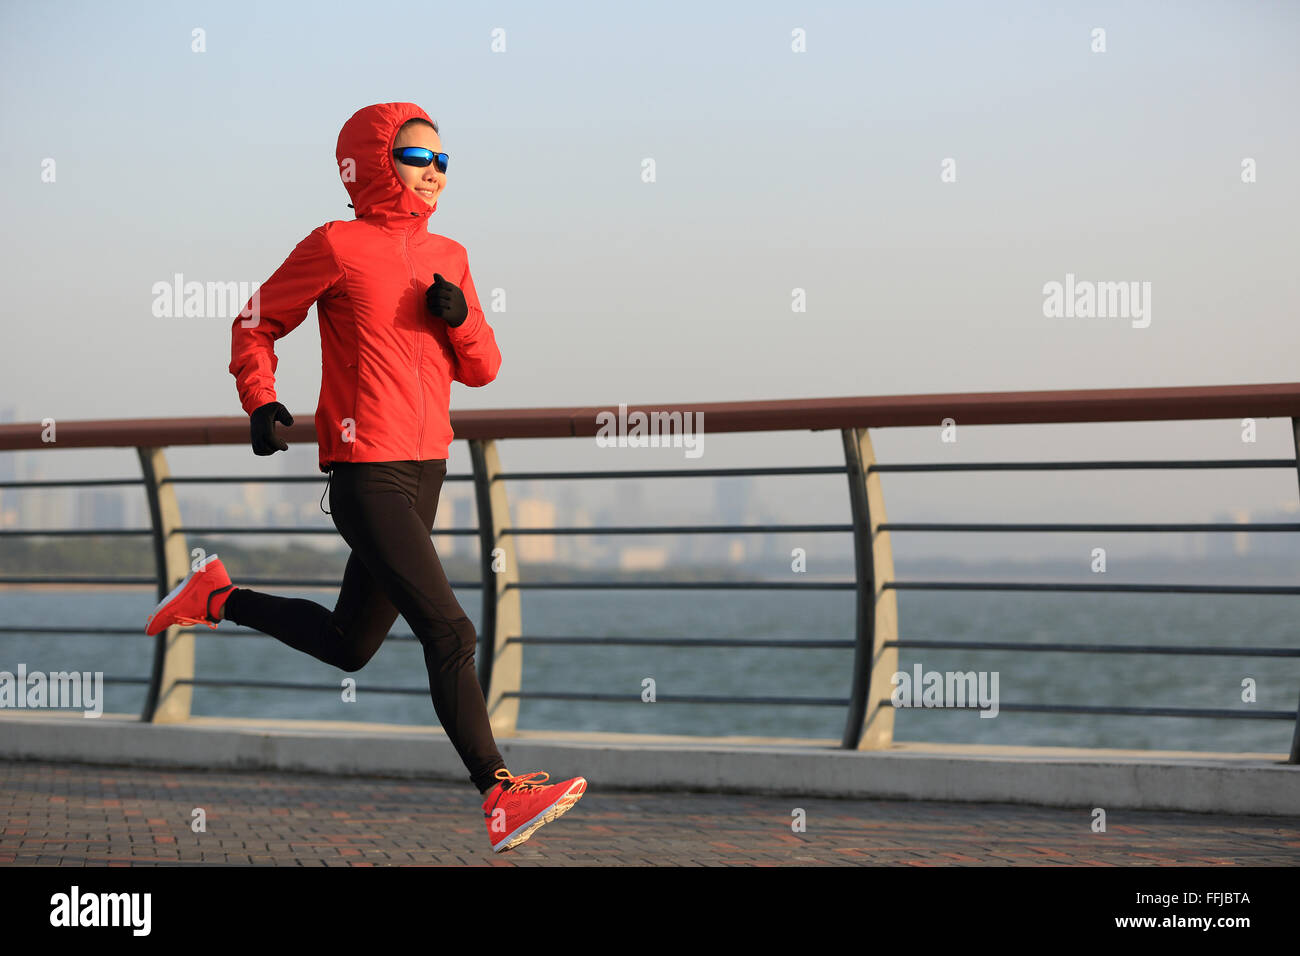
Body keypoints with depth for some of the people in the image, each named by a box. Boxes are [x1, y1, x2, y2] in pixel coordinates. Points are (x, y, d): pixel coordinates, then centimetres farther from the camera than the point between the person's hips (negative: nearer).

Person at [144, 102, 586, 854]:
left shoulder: (448, 257, 13)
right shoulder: (337, 246, -5)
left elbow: (483, 369, 15)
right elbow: (255, 326, 4)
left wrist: (460, 318, -5)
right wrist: (262, 403, -12)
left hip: (426, 472, 8)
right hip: (368, 475, -8)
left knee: (349, 646, 17)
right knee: (449, 633, -15)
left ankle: (217, 599, 34)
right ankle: (500, 797, -13)